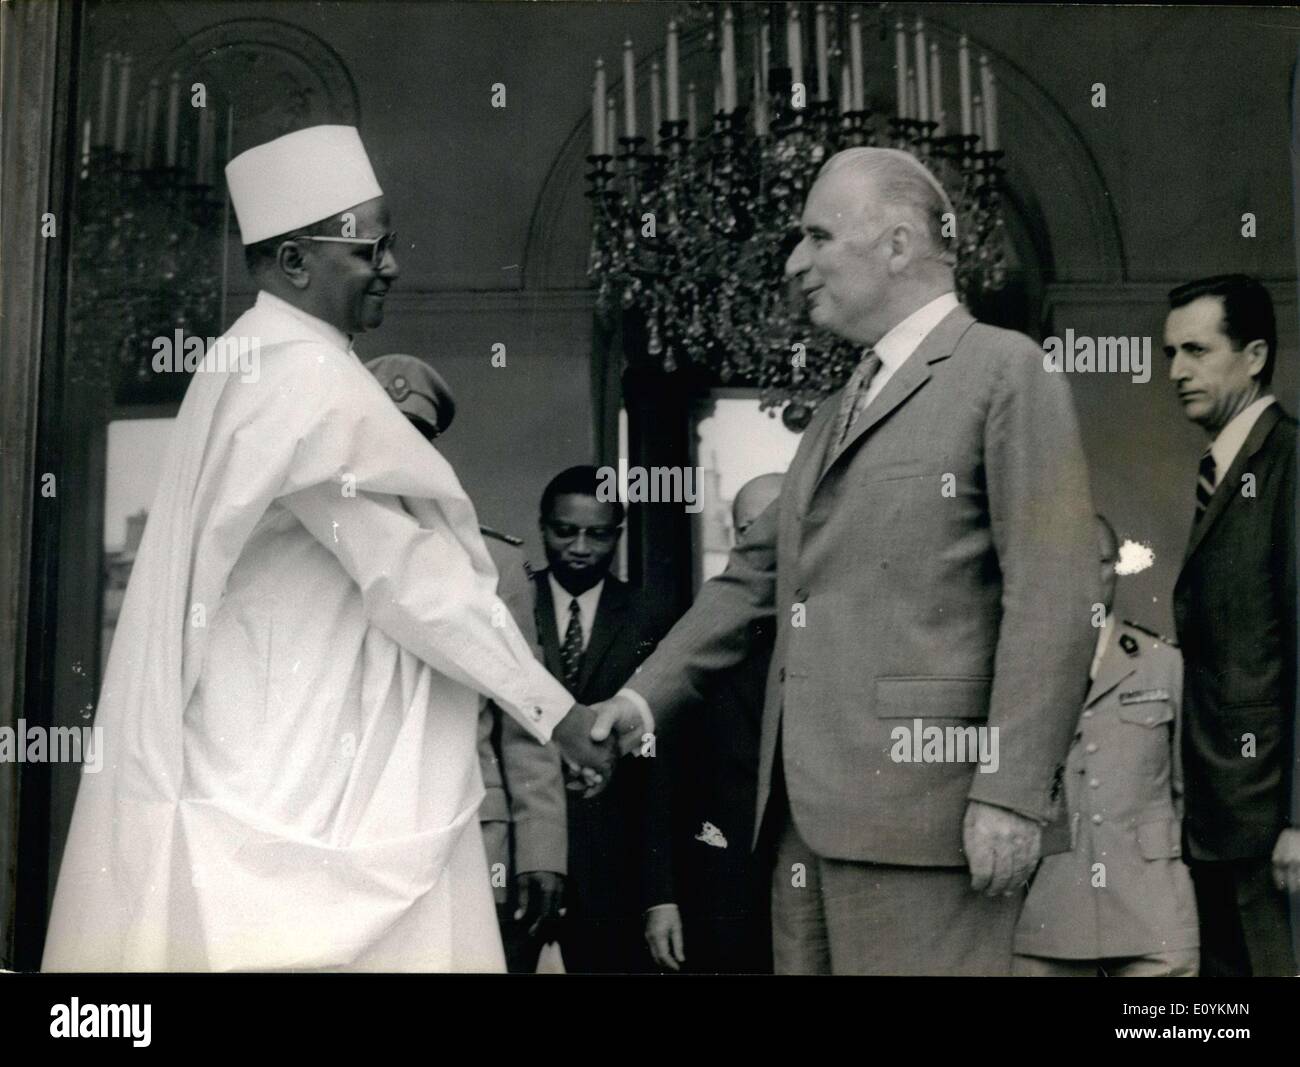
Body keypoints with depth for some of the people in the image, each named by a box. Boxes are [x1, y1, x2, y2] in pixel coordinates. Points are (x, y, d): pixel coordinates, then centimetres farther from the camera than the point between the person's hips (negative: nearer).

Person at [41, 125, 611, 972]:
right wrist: (556, 710, -17)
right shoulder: (310, 379, -19)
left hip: (265, 744, 10)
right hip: (301, 766, -10)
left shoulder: (257, 361, 13)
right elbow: (409, 575, -21)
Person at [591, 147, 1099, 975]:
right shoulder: (838, 410, 22)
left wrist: (1013, 792, -18)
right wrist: (647, 695, 10)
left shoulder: (1006, 371, -4)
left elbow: (1052, 598, -12)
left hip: (923, 804, -7)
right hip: (810, 804, 8)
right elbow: (759, 575, 20)